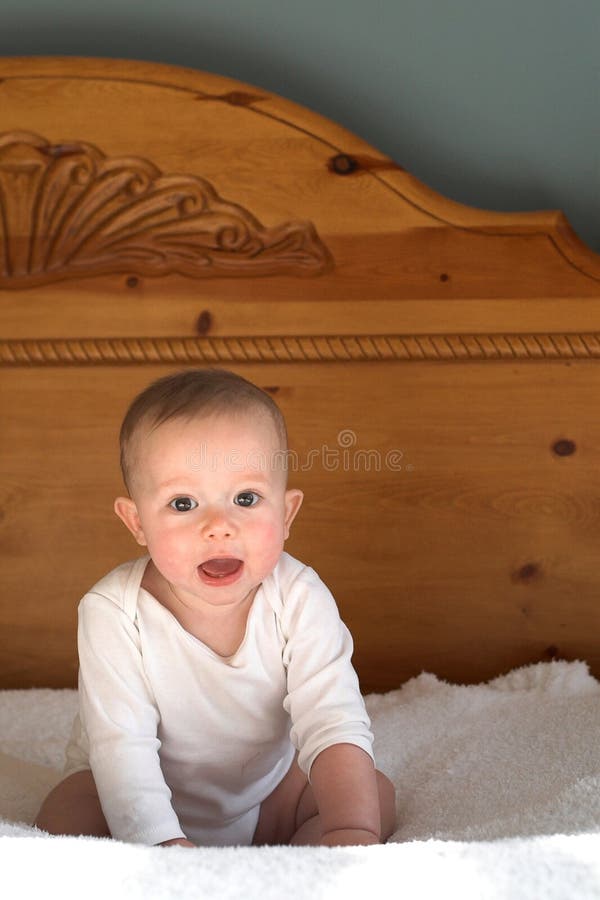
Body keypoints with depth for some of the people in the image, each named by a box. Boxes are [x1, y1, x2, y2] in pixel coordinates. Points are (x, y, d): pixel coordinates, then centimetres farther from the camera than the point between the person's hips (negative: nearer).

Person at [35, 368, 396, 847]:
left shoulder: (299, 600, -23)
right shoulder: (113, 612, -27)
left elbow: (334, 724, -28)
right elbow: (121, 745, -28)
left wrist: (352, 833, -42)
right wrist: (161, 843, -41)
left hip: (268, 796, 2)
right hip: (149, 805, -1)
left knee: (378, 795, -11)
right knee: (62, 822, -26)